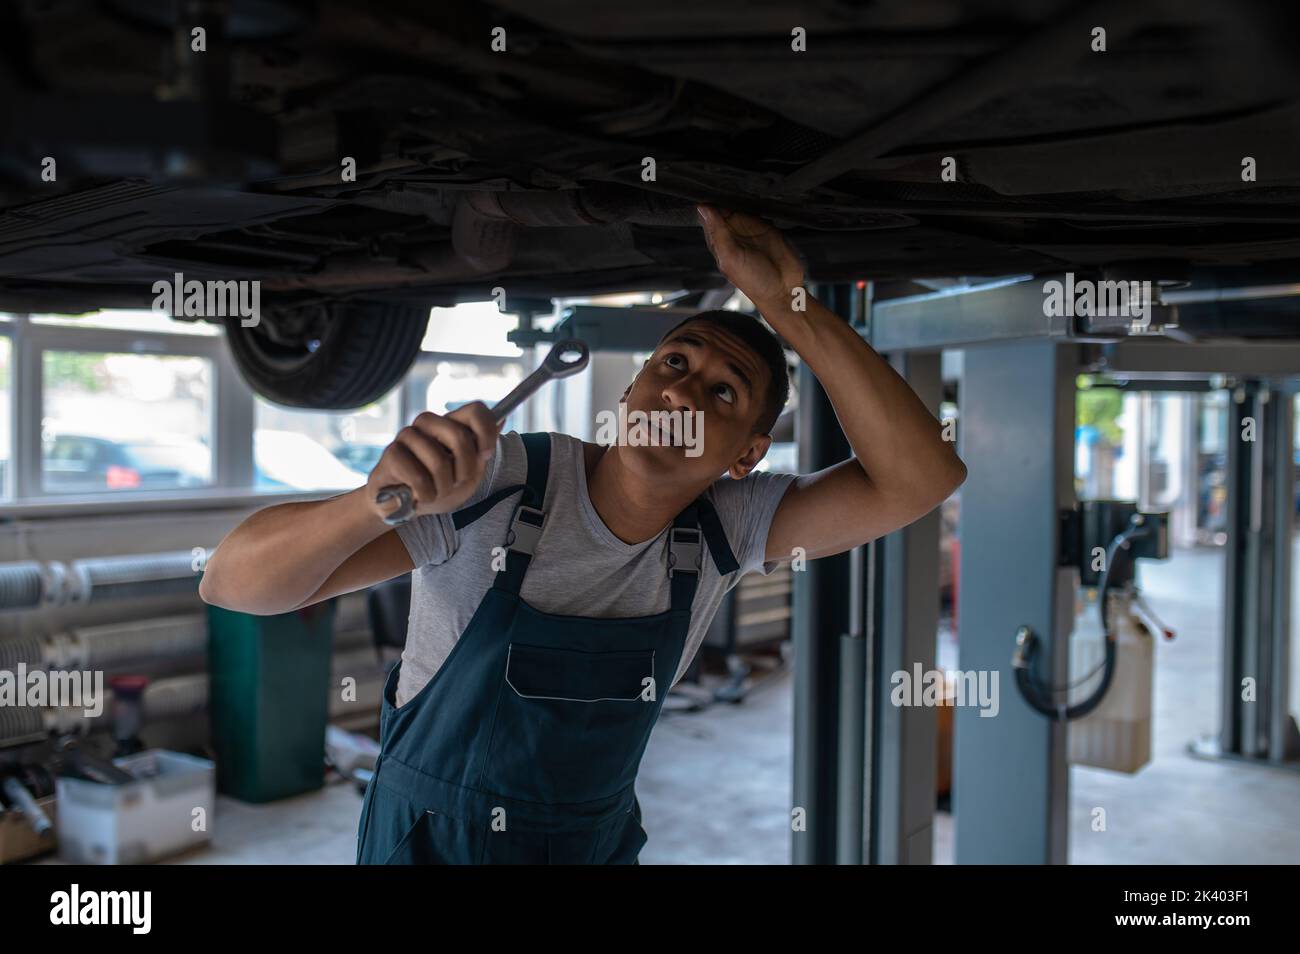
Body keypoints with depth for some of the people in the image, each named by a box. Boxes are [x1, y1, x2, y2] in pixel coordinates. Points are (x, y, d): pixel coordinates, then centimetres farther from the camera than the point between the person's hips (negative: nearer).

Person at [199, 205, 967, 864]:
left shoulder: (727, 527, -13)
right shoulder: (493, 481, -23)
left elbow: (922, 478, -24)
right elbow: (233, 581, -28)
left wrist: (791, 306, -31)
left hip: (598, 842, 3)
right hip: (429, 837, -3)